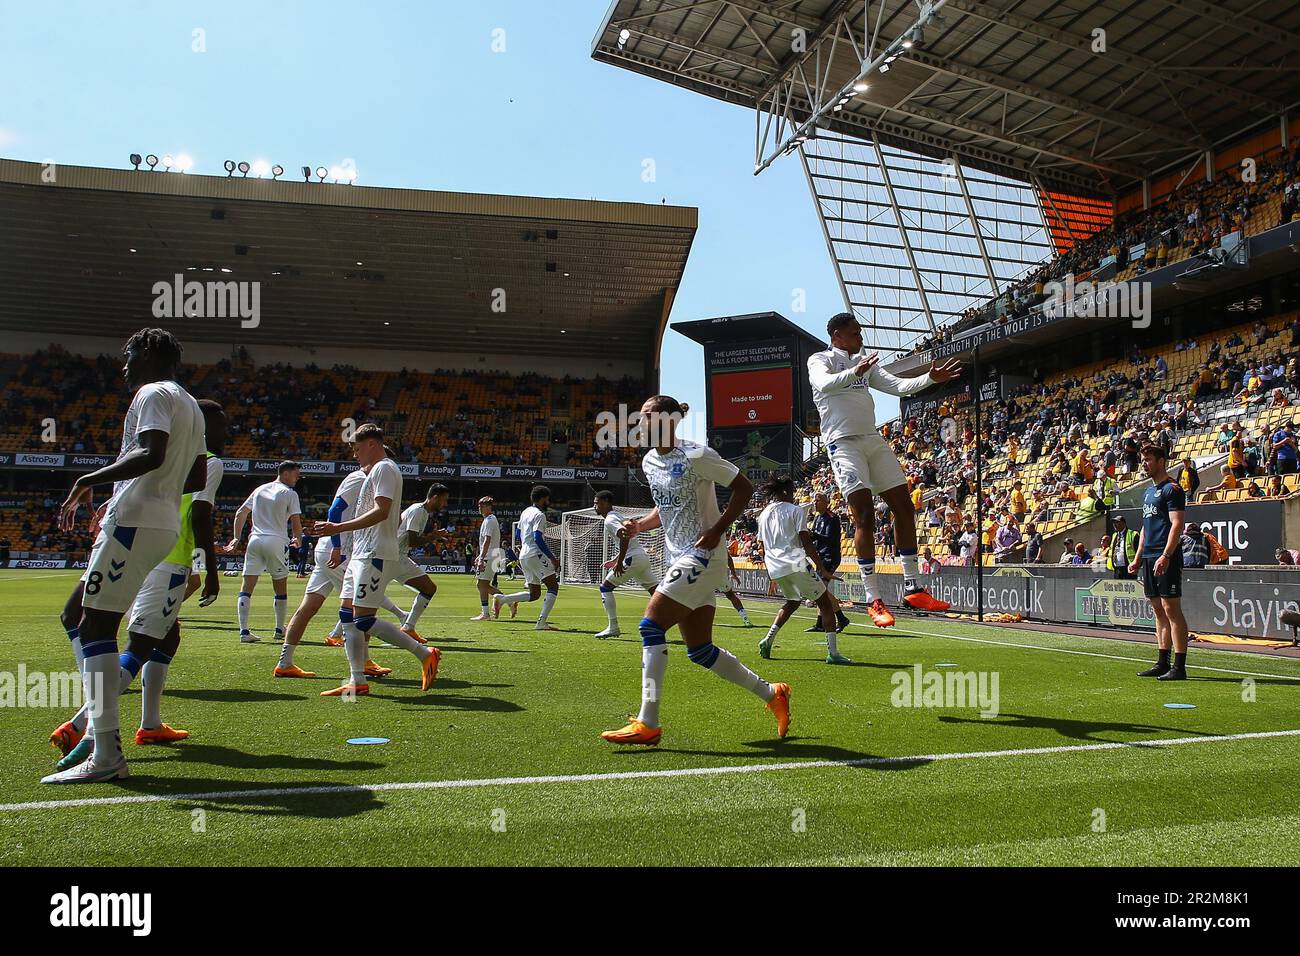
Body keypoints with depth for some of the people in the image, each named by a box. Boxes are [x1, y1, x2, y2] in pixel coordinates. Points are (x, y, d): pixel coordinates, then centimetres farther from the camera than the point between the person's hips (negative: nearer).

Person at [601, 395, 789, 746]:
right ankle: (771, 694, 25)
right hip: (680, 559, 9)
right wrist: (641, 525, 6)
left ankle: (647, 723, -12)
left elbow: (744, 488, -9)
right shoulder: (649, 462, 12)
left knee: (651, 626, -16)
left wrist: (717, 530, -17)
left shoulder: (696, 456, -13)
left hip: (703, 556, -9)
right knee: (699, 650, 9)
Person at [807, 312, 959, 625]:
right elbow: (824, 382, -20)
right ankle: (872, 599, -12)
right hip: (843, 443, -7)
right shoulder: (820, 360, 3)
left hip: (873, 440, 7)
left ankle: (912, 588, 10)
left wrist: (930, 378, 0)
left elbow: (897, 385, 16)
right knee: (865, 515, -15)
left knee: (904, 508, 2)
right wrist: (855, 372, -38)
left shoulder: (865, 363, 22)